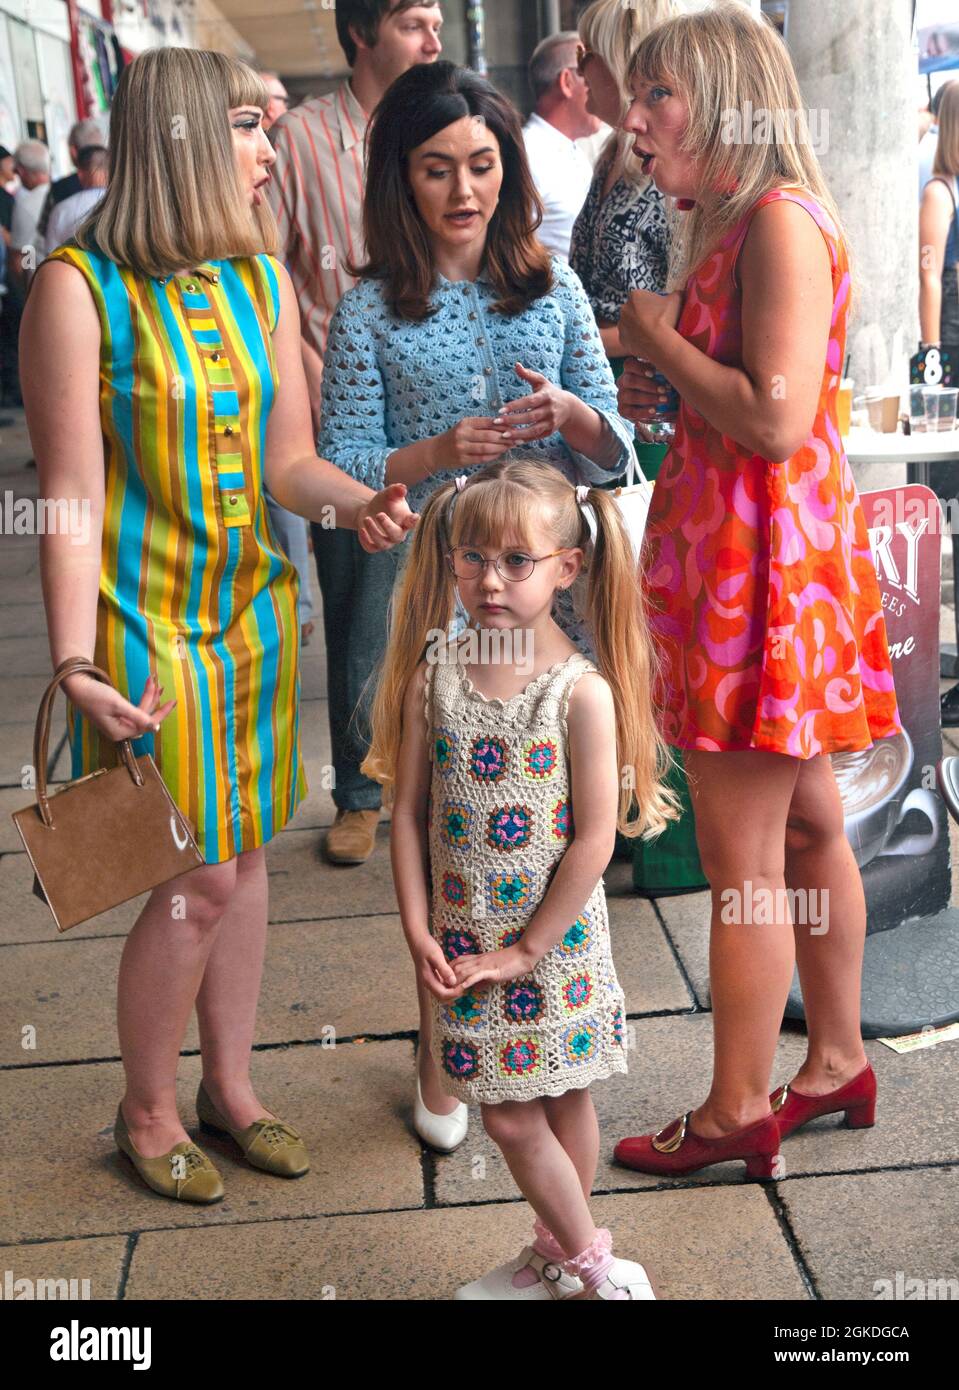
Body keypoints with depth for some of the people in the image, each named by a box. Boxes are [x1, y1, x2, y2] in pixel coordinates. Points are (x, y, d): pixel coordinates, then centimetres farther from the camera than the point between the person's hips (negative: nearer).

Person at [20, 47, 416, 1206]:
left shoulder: (262, 281, 5)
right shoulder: (79, 289, -12)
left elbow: (285, 458, 6)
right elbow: (72, 493, -15)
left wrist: (357, 501, -16)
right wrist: (76, 664, -22)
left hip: (254, 608, 6)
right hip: (145, 620, -6)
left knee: (244, 851, 13)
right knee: (198, 878, -3)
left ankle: (229, 1086, 32)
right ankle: (146, 1111, 22)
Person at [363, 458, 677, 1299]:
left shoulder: (581, 691, -15)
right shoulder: (434, 675, -4)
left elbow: (594, 840, -14)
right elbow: (409, 811, 0)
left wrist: (526, 948, -12)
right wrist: (419, 932, -5)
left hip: (555, 939, -3)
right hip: (465, 943, 4)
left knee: (565, 1101, 9)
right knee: (508, 1116, 11)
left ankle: (565, 1257, 33)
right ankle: (589, 1263, 32)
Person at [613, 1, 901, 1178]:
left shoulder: (781, 222, -14)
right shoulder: (734, 229, 16)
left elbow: (775, 418, -23)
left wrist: (662, 339, -12)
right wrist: (654, 395, 6)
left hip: (764, 559, -10)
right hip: (736, 554, 10)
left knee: (741, 852, -1)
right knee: (806, 825, 17)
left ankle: (737, 1112, 13)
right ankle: (837, 1062, 31)